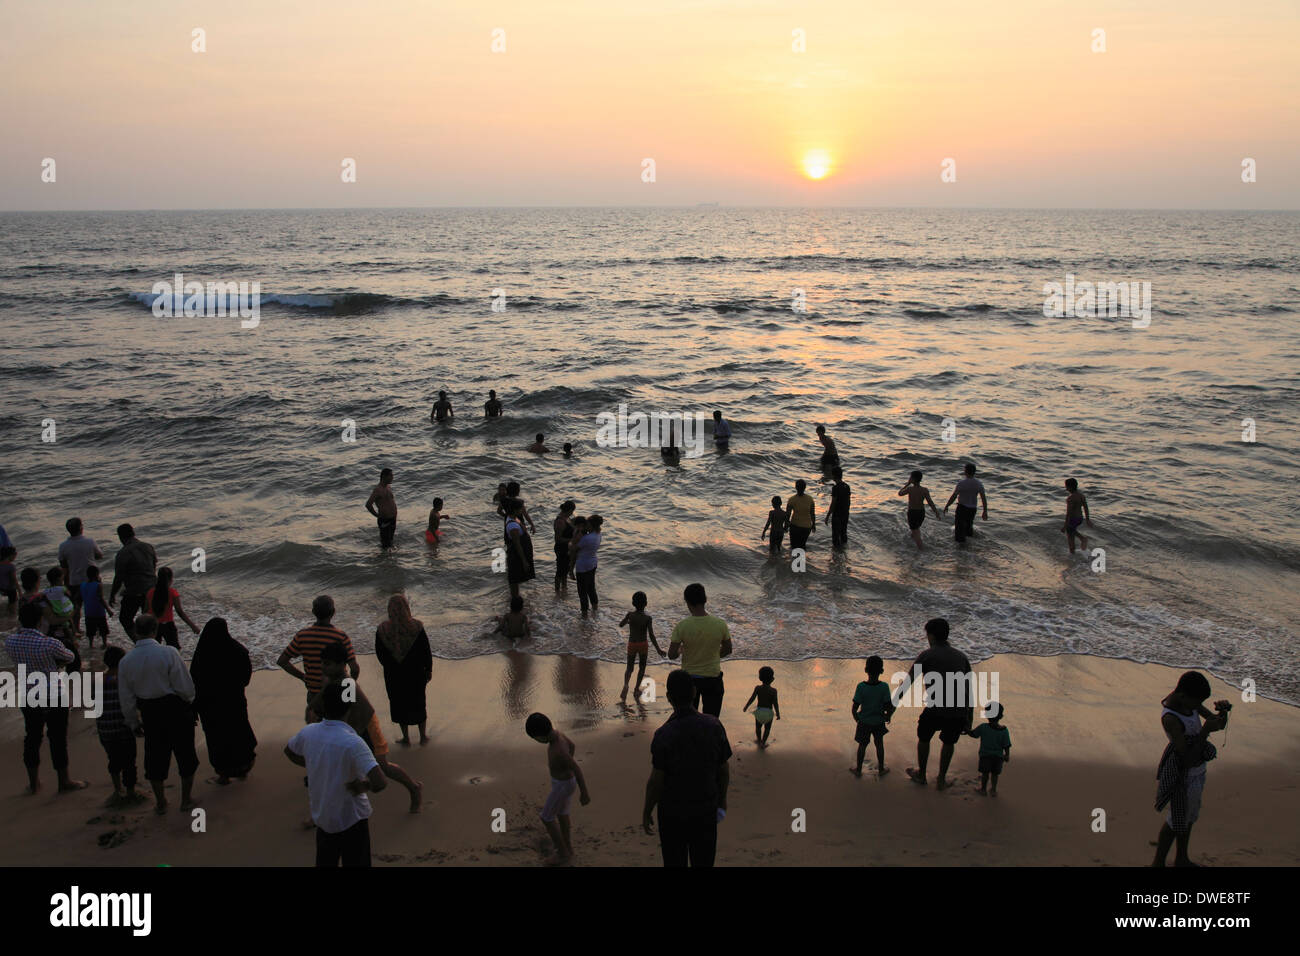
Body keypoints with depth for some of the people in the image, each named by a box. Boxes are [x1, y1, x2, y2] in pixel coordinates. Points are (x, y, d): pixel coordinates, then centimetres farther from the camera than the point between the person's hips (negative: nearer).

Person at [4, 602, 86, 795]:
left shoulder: (10, 642, -11)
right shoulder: (51, 644, -23)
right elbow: (69, 658, -4)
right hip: (54, 698, -4)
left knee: (32, 737, 17)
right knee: (57, 738, 8)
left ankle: (34, 782, 29)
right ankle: (64, 781, 22)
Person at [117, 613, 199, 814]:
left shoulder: (126, 661, -5)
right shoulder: (169, 653, -18)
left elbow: (126, 698, 2)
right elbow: (186, 687, -17)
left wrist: (134, 722, 15)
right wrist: (189, 701, 4)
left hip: (150, 713, 3)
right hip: (176, 709, -3)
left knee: (155, 756, 18)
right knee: (185, 754, 14)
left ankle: (160, 802, 31)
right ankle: (187, 799, 25)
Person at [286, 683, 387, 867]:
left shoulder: (308, 732, -11)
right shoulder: (353, 743, -28)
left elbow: (289, 751, 14)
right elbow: (380, 783, -35)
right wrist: (364, 785, -15)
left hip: (321, 816, 5)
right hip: (352, 818, -5)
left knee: (325, 862, 22)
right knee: (356, 862, 10)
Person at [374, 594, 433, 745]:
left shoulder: (382, 630, -17)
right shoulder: (416, 628, -20)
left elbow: (379, 654, -4)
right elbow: (426, 652, -12)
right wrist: (429, 670, 4)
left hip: (394, 675, 0)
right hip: (416, 673, 0)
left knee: (399, 704, 18)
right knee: (418, 702, 20)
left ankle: (406, 738, 27)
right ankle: (423, 736, 31)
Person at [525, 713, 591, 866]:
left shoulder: (559, 751, -40)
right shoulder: (556, 734, -12)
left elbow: (578, 770, -31)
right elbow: (572, 745, 8)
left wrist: (584, 793, -18)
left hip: (563, 785, -8)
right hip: (565, 778, 8)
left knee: (546, 818, 10)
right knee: (561, 812, 25)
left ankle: (562, 854, 25)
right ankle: (568, 848, 41)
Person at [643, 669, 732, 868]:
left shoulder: (664, 735, -23)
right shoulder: (713, 726, -12)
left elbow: (656, 781, -17)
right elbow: (723, 770, -1)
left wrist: (646, 813, -2)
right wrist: (722, 799, 15)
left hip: (672, 813, -3)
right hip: (706, 809, 3)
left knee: (675, 861, 15)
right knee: (704, 861, 19)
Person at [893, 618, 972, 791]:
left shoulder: (926, 655, 4)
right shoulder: (961, 657, 16)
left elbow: (906, 683, 3)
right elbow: (969, 692, 18)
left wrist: (892, 705, 13)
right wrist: (969, 721, 24)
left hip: (936, 710, -3)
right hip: (959, 713, 3)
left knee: (923, 737, 27)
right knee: (948, 742, 31)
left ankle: (921, 775, 44)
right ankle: (941, 780, 37)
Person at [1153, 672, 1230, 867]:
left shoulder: (1188, 700, -7)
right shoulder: (1170, 719, -32)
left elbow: (1219, 724, 3)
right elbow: (1189, 759, -30)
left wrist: (1223, 711, -20)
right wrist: (1205, 731, -35)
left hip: (1197, 770, 8)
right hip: (1184, 774, -8)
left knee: (1189, 816, 23)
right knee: (1177, 821, 9)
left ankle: (1181, 859, 42)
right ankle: (1158, 862, 27)